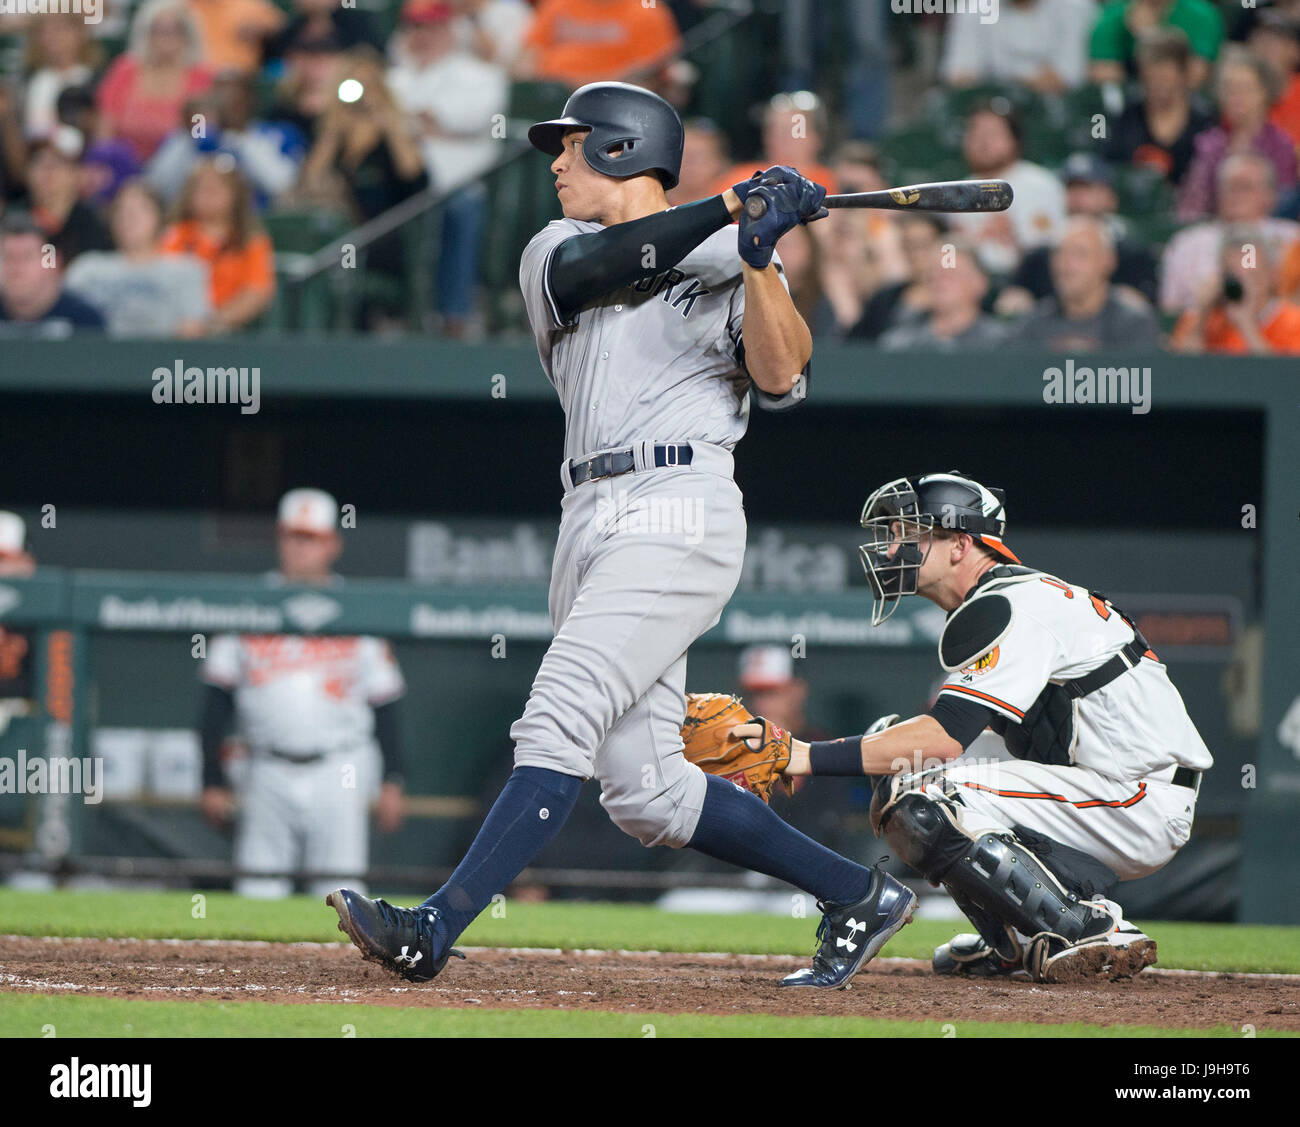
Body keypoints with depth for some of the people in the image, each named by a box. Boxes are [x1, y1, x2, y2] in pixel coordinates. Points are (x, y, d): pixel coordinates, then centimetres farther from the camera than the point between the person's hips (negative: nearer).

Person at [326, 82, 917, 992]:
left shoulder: (727, 262, 5)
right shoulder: (554, 252, 18)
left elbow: (781, 378, -8)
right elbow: (597, 266, -6)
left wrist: (757, 260, -20)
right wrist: (728, 209, -13)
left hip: (679, 516, -7)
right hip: (592, 529, 7)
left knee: (559, 724, -20)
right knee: (645, 791, 3)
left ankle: (433, 932, -28)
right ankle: (858, 896, 14)